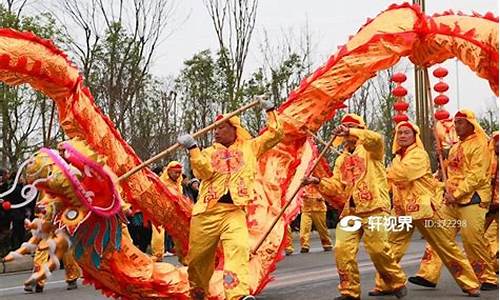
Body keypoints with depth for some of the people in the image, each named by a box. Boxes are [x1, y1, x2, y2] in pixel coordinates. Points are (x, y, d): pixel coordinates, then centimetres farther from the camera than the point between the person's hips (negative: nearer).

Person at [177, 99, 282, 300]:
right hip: (207, 212, 2)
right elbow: (204, 171, -3)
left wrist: (270, 110, 15)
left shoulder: (249, 147, 18)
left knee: (239, 249, -26)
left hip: (235, 212, -2)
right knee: (198, 257, 5)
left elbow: (276, 134, 16)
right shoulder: (209, 152, 17)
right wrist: (192, 147, -13)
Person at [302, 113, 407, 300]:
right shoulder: (341, 160, 21)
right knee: (342, 249, -6)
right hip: (350, 210, 6)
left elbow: (376, 139, -22)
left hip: (374, 207, -5)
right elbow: (336, 186, 10)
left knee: (378, 249, -11)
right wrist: (318, 182, -8)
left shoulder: (370, 150, 4)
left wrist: (350, 132, -32)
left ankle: (398, 283, 12)